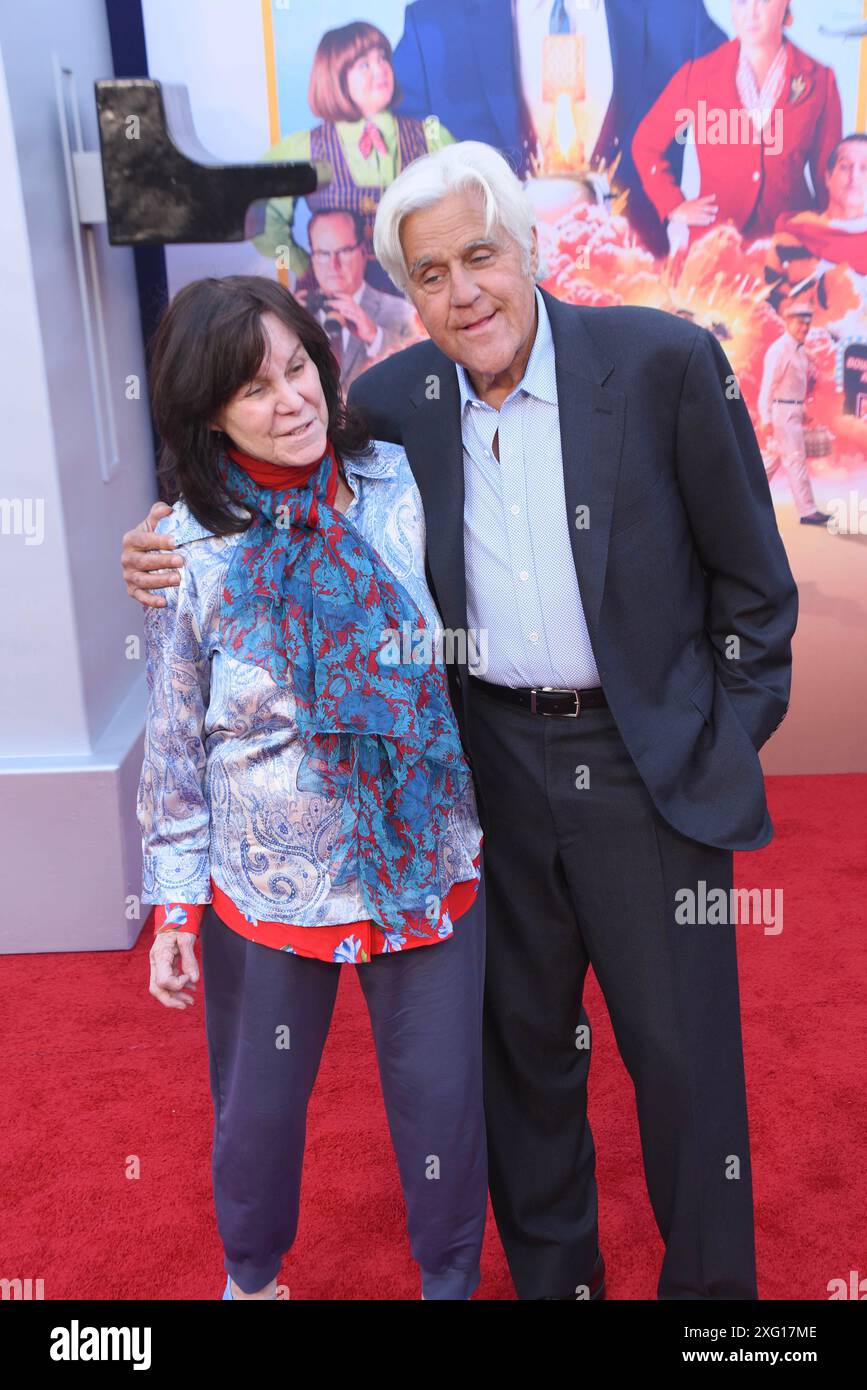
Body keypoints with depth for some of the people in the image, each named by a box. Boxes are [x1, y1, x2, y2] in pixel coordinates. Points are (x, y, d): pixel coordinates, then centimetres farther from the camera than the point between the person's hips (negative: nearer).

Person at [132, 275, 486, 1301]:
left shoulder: (403, 488, -6)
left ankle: (451, 1278, 42)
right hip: (266, 888, -1)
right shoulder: (184, 550, -8)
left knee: (442, 1098, 13)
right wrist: (174, 906, 0)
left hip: (430, 864, 1)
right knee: (257, 1104, 18)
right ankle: (250, 1274, 49)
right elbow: (174, 745, -2)